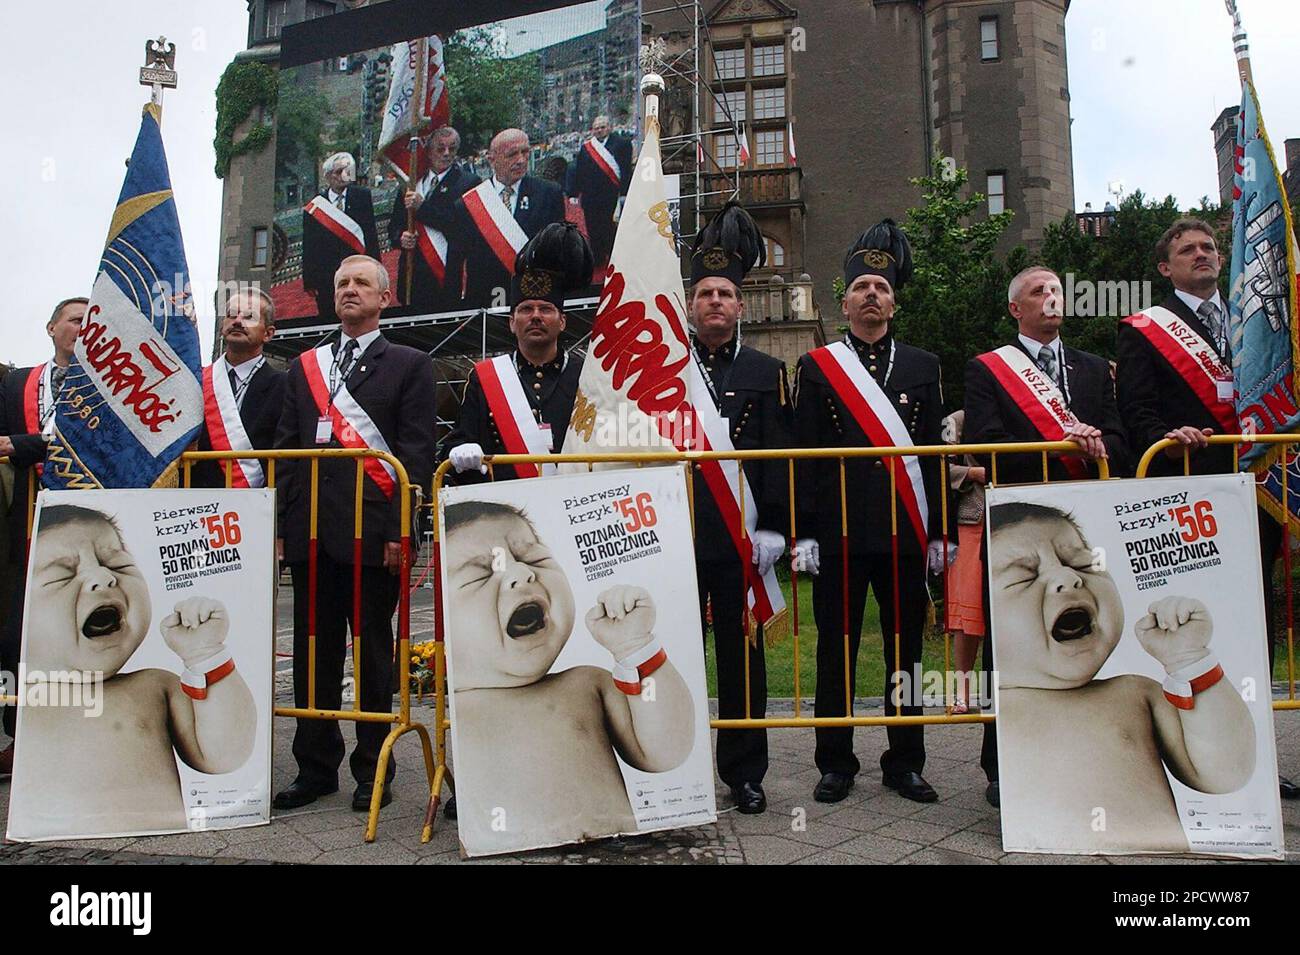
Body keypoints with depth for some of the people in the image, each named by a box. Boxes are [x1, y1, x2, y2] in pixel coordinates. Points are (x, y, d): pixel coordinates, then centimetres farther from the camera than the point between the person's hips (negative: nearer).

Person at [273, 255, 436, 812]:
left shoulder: (408, 365, 5)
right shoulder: (303, 368, 18)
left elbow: (416, 453, -3)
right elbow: (285, 450, 15)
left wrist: (400, 531, -12)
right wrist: (283, 527, 5)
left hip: (373, 531, -4)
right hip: (311, 531, 4)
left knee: (373, 652, 4)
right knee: (312, 651, 9)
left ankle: (373, 769, 15)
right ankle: (316, 767, 20)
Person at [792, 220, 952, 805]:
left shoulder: (923, 367, 11)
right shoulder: (816, 367, 5)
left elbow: (935, 454, 9)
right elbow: (805, 456, 1)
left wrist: (940, 533, 4)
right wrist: (804, 534, -6)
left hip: (905, 532, 2)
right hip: (840, 532, -2)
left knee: (905, 647, 8)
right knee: (836, 647, 5)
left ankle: (904, 763, 22)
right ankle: (837, 764, 18)